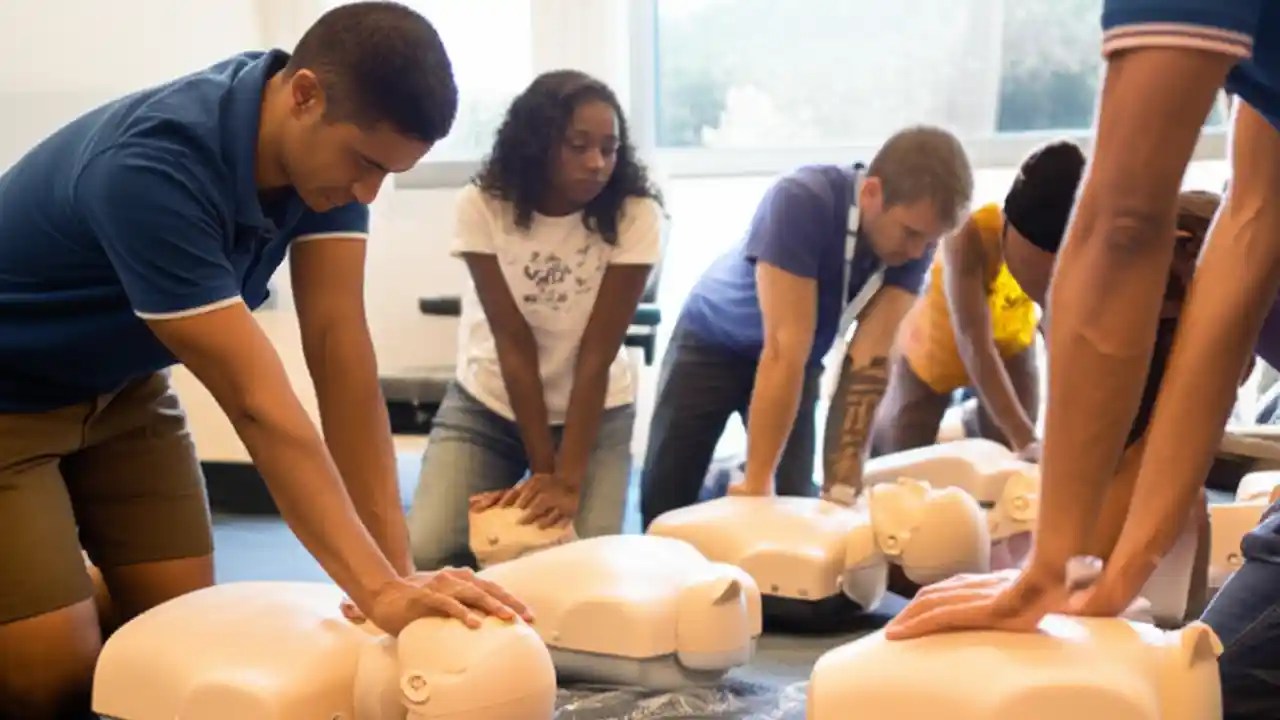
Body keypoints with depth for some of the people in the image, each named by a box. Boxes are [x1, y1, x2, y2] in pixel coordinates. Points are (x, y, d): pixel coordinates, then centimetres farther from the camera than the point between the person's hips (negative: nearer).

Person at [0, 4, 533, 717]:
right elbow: (258, 404, -41)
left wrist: (396, 566, -27)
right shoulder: (151, 169, -38)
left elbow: (340, 346, -22)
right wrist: (379, 590, -45)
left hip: (120, 382, 7)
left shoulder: (329, 137, -17)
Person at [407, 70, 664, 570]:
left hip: (593, 410, 0)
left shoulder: (634, 215, -19)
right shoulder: (482, 206, -18)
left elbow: (596, 354, -21)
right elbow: (513, 342, -19)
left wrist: (568, 478, -26)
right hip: (487, 405, 1)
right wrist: (542, 468, -20)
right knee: (428, 557, -16)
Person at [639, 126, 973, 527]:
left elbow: (870, 357, -25)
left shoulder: (915, 231, -22)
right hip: (712, 341, -3)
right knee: (664, 500, 0)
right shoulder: (802, 202, -37)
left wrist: (844, 481, -30)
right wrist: (757, 481, -37)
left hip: (801, 357, 4)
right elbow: (782, 349, -39)